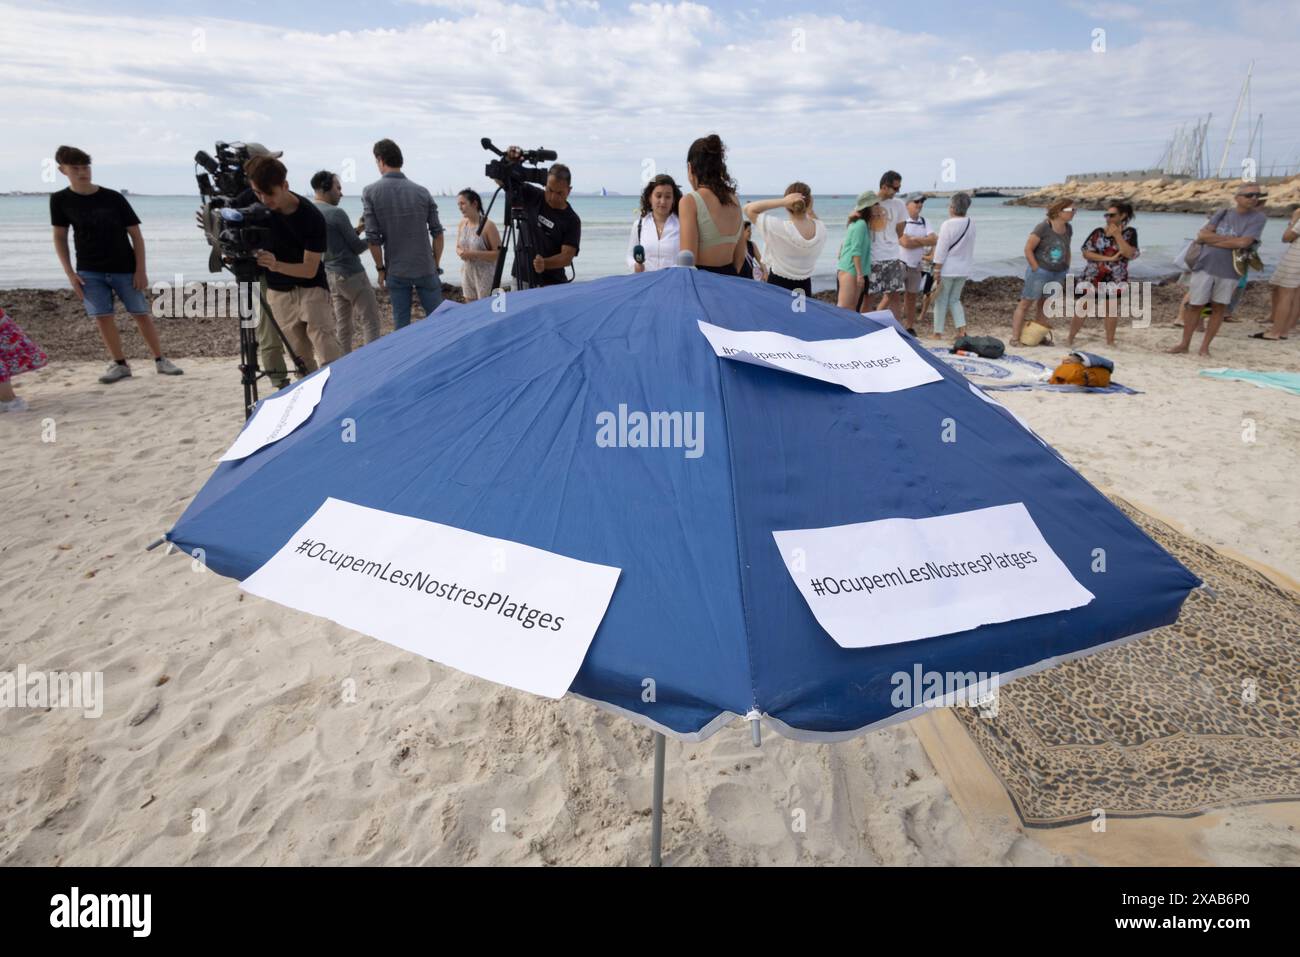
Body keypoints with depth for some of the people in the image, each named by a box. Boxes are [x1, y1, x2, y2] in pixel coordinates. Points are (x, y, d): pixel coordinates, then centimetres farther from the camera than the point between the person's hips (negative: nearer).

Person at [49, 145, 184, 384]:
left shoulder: (114, 198, -6)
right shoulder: (60, 200, -1)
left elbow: (136, 234, -3)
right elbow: (60, 238, 6)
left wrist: (140, 270, -8)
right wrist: (70, 273, -3)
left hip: (125, 269, -1)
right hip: (89, 272, 2)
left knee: (141, 314, -1)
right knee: (103, 317, -3)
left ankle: (160, 360, 9)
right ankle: (120, 364, 8)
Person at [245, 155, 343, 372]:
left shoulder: (311, 217, -18)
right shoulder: (255, 206, -6)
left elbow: (310, 269, -18)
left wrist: (277, 265, -34)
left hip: (311, 289, -4)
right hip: (278, 292, 4)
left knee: (329, 355, -17)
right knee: (302, 357, 5)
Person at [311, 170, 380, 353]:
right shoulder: (336, 213, -16)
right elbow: (356, 247, -10)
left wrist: (356, 230, 14)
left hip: (329, 274, 9)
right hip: (351, 275, -9)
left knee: (342, 322, 13)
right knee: (369, 321, -3)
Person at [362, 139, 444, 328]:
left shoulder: (370, 192, -4)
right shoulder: (421, 191, 1)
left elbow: (373, 237, -7)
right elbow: (437, 233, 2)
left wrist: (380, 268, 5)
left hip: (396, 272, -1)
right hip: (426, 269, 1)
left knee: (402, 325, 7)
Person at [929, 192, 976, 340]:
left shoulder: (948, 224, -16)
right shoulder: (971, 223, 3)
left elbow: (941, 250, -16)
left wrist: (937, 270, -11)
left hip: (947, 269, -5)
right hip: (963, 269, 5)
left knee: (941, 300, 6)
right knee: (955, 299, 17)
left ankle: (938, 332, 9)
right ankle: (960, 326, 2)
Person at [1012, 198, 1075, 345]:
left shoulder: (1068, 229, 7)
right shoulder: (1043, 228, -14)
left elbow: (1066, 250, 19)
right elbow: (1028, 249, -13)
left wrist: (1066, 270, 14)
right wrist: (1036, 270, -13)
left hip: (1058, 275, 7)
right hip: (1040, 273, -7)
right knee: (1025, 303, -2)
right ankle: (1015, 338, 0)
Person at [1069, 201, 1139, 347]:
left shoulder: (1129, 233, -1)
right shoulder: (1098, 232, -3)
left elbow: (1130, 254, -14)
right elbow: (1086, 253, -9)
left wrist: (1117, 234, -16)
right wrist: (1109, 258, -17)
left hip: (1115, 279, 1)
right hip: (1093, 277, -1)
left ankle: (1110, 342, 18)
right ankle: (1070, 339, 9)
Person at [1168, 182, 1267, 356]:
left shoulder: (1258, 218, -2)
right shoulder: (1222, 213, 6)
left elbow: (1243, 243, -15)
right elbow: (1202, 234, -5)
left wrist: (1211, 239, -9)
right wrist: (1229, 238, -12)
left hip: (1229, 271, -1)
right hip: (1205, 266, 1)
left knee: (1218, 308, 4)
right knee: (1194, 305, 2)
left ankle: (1205, 346, 11)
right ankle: (1185, 344, 12)